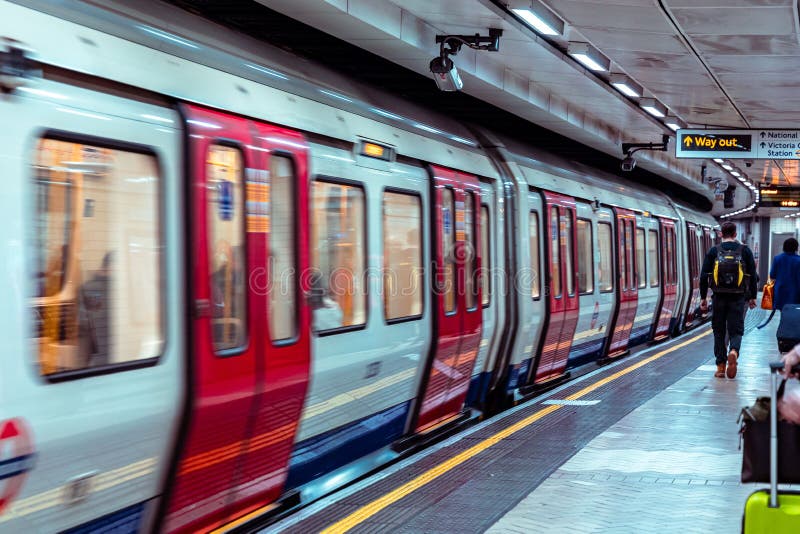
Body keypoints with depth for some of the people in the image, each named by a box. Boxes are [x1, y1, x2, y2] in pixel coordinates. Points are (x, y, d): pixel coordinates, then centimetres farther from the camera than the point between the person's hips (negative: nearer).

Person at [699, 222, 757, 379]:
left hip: (719, 298, 1)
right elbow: (753, 276, 2)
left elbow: (704, 276, -1)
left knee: (719, 331, 11)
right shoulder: (744, 251, 2)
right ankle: (733, 351, -25)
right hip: (738, 298, 0)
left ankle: (721, 367, 11)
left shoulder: (714, 251, 1)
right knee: (736, 330, 6)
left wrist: (703, 298, 5)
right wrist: (752, 297, 11)